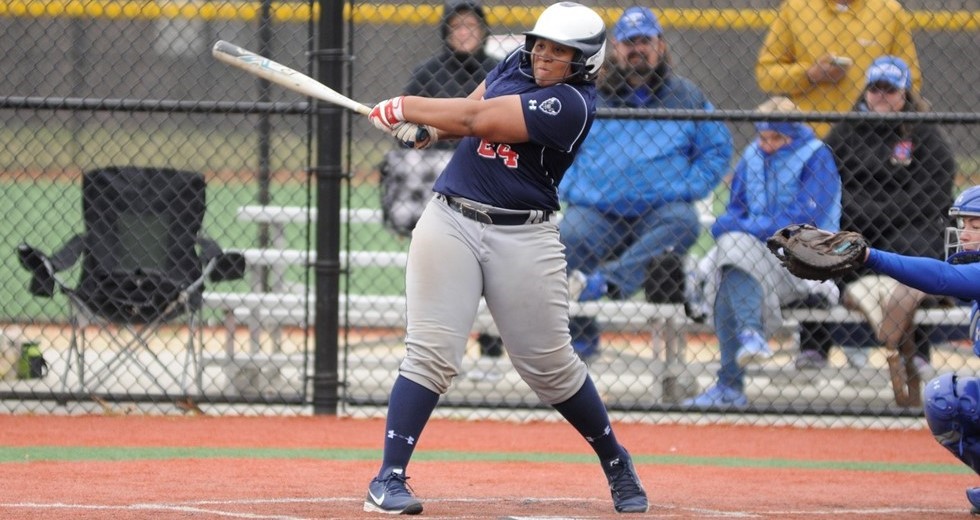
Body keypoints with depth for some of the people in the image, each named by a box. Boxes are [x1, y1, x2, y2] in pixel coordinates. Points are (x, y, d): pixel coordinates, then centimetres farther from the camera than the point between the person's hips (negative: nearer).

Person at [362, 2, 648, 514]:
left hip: (523, 238, -4)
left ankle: (616, 462, 27)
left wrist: (402, 107, -8)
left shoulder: (571, 103, -15)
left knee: (550, 365, 5)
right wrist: (428, 127, -4)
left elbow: (479, 119, -18)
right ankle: (389, 479, -9)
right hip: (450, 222, 4)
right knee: (431, 353, -8)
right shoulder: (517, 63, 9)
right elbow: (472, 111, 19)